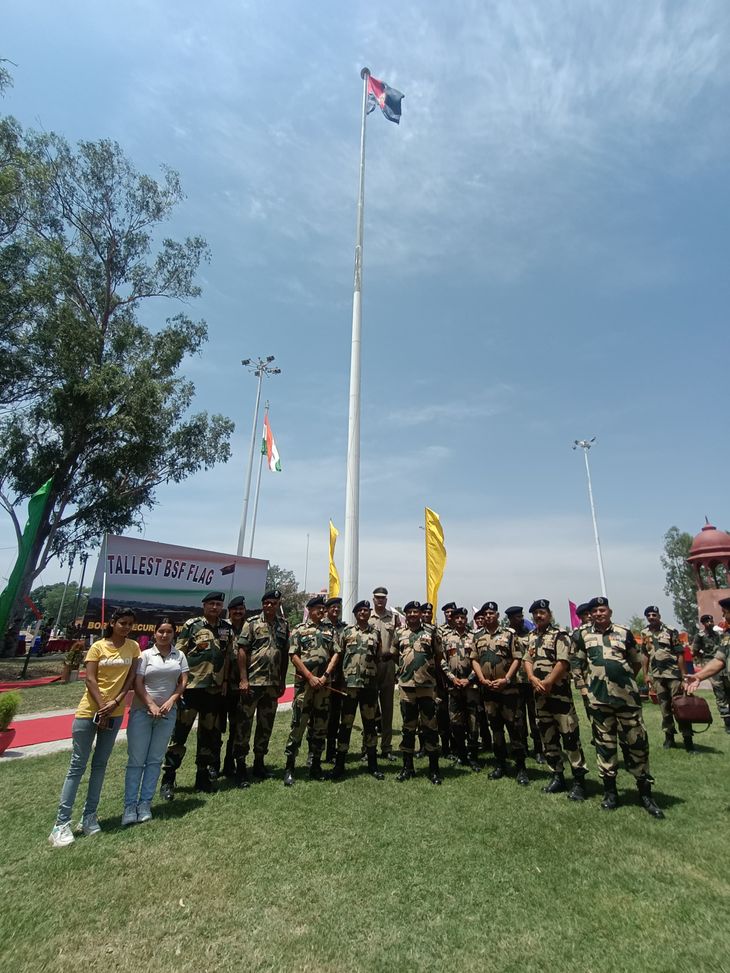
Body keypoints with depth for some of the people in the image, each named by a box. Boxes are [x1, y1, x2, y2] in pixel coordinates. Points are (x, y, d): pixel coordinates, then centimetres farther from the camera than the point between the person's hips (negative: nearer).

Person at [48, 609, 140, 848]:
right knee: (77, 766, 2)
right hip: (89, 711, -3)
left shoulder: (133, 647, 1)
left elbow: (130, 678, -1)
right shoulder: (98, 647, -5)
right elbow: (90, 679, -9)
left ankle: (89, 817, 22)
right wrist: (102, 707, -15)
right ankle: (62, 824, 10)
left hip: (115, 713, 3)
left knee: (100, 765, 11)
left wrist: (115, 703, -13)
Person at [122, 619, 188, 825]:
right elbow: (138, 684, -8)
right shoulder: (145, 655, -3)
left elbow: (183, 682, 2)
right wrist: (151, 705, -16)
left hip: (168, 713, 3)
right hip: (142, 711, -2)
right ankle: (130, 806, 13)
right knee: (136, 760, 2)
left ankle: (145, 804, 20)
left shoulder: (179, 656, 5)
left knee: (155, 760, 9)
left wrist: (171, 701, -12)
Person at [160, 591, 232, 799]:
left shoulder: (227, 628, 7)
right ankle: (168, 780, 14)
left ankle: (203, 776, 27)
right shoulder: (191, 625, -4)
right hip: (190, 687, -4)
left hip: (215, 690, 4)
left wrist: (225, 681, 5)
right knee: (179, 733, 0)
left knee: (209, 735, 13)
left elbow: (228, 657, 10)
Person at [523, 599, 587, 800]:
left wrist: (548, 682, -15)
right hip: (539, 694, 6)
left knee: (569, 735, -6)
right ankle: (557, 776, 24)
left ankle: (579, 779, 6)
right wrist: (533, 679, -9)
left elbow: (563, 662, -15)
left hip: (559, 692, -6)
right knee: (547, 736, 12)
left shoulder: (560, 635, -7)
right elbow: (527, 660, 8)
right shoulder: (530, 637, 13)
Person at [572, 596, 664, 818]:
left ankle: (645, 792, 21)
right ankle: (610, 790, 21)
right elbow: (577, 663, 8)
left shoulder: (624, 632, 4)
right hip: (598, 698, 0)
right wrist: (587, 683, 6)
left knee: (637, 742, 6)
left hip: (627, 695, 0)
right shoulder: (583, 633, 3)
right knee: (605, 743, 9)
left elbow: (636, 662, 15)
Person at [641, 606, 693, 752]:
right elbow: (644, 655, 10)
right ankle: (669, 736, 21)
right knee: (664, 708, 10)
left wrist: (684, 675, -10)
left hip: (673, 674, -3)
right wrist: (646, 675, 5)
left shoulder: (671, 631, -6)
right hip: (656, 676, 3)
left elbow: (680, 654, -6)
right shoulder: (644, 634, 5)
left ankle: (687, 739, 7)